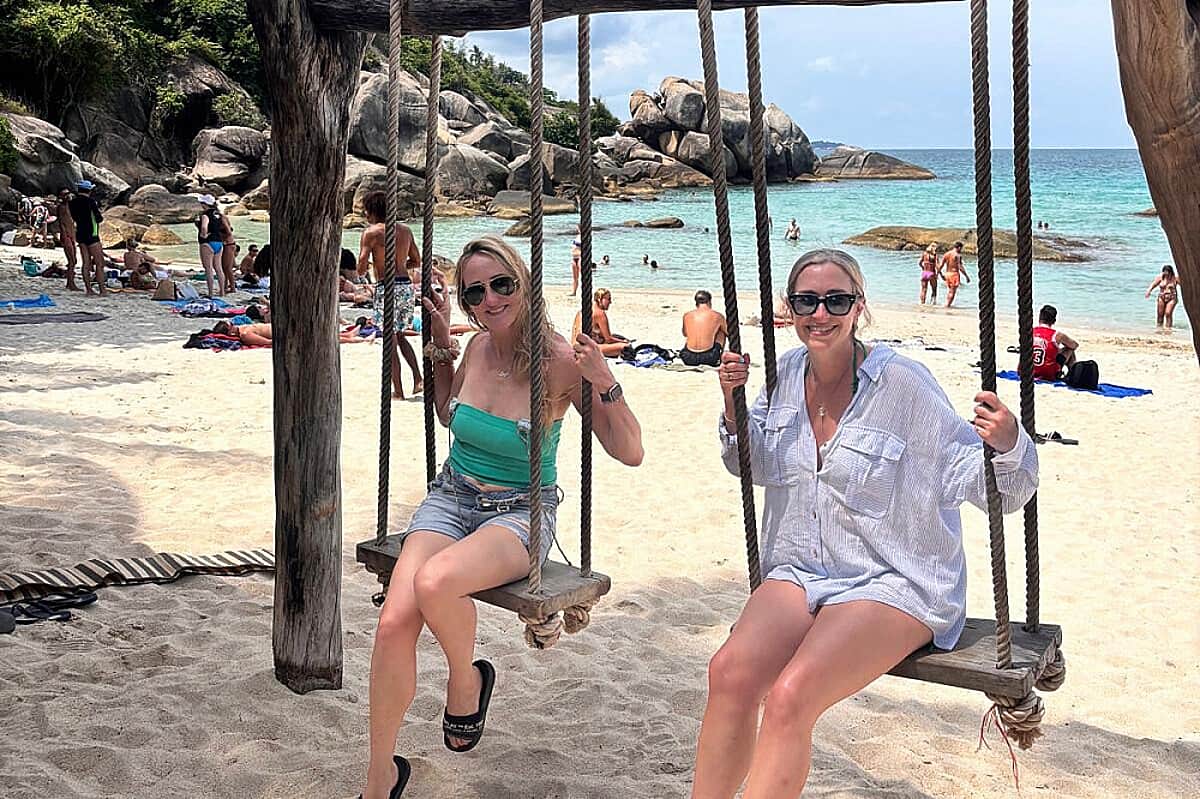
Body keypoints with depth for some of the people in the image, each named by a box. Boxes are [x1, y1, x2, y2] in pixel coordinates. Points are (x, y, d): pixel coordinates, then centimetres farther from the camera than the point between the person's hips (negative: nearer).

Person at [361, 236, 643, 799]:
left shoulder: (558, 361, -14)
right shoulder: (477, 346, 1)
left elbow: (629, 453, -12)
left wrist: (604, 383, -26)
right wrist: (441, 349, 10)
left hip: (520, 514, -4)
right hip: (451, 496, 5)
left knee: (435, 581, -37)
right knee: (394, 621, -20)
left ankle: (467, 678, -3)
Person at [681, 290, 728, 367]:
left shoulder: (686, 316, 6)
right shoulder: (717, 316, 1)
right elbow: (728, 333, 21)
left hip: (689, 358, 2)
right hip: (709, 358, -2)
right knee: (721, 332, 25)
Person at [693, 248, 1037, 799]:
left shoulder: (903, 383, -12)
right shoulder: (787, 373, 4)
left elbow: (988, 485, -11)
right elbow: (757, 468, 21)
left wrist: (1006, 445, -33)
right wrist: (733, 404, 3)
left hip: (894, 584, -5)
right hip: (800, 572, 5)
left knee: (790, 694, -28)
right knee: (730, 670, -23)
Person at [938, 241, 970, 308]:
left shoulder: (946, 254, 8)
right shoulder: (958, 255, -11)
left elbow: (940, 266, 7)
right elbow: (960, 267, -17)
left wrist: (941, 274, 21)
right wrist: (966, 276, -12)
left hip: (947, 274, 6)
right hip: (955, 274, -6)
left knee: (949, 290, 20)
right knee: (952, 292, -2)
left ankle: (946, 304, 14)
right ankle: (947, 305, -8)